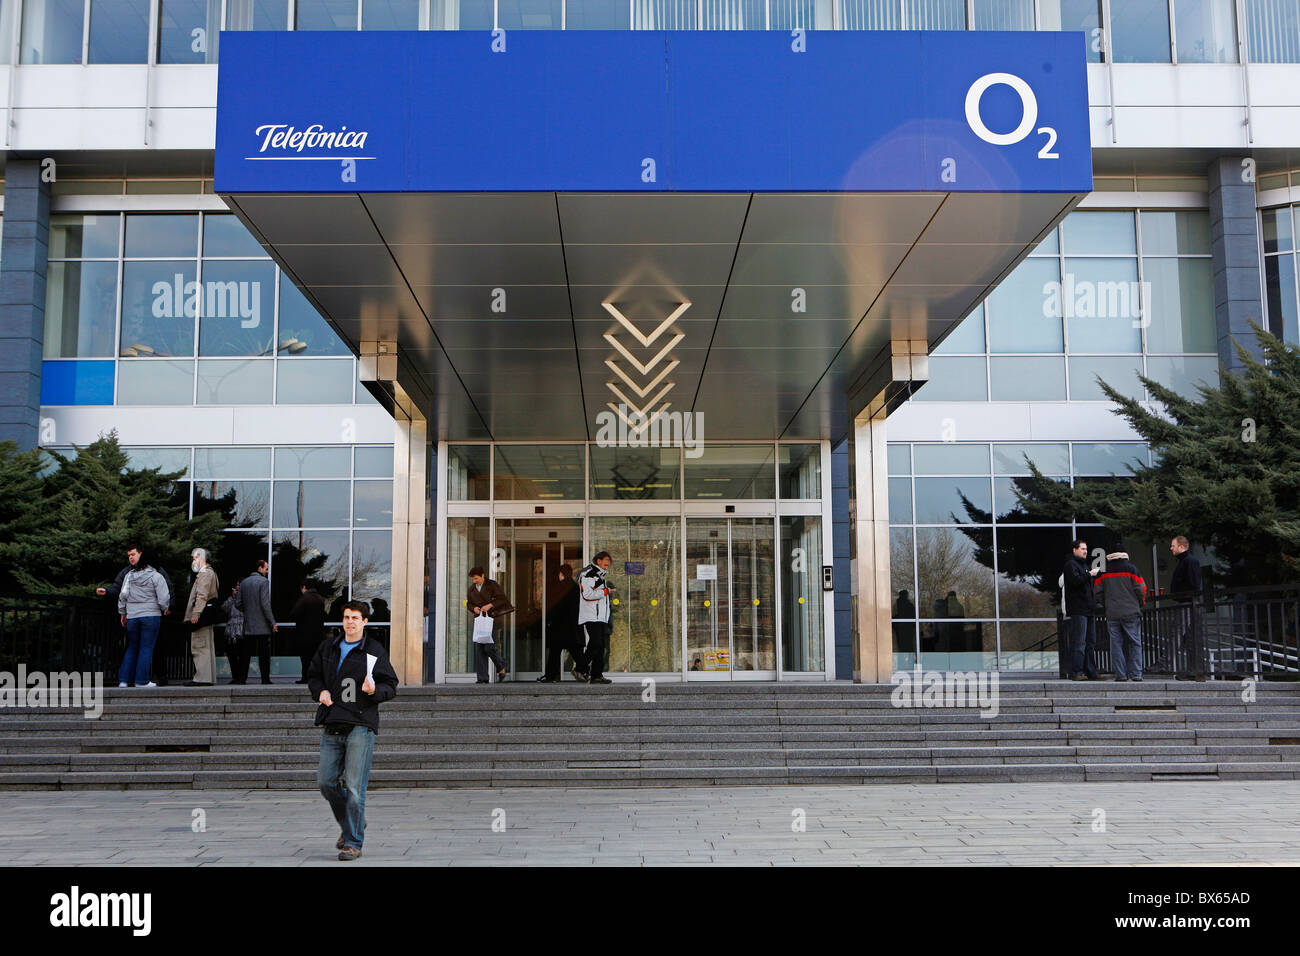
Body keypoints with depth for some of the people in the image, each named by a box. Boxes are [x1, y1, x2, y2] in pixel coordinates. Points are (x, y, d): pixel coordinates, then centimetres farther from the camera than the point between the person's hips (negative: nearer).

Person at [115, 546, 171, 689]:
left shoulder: (128, 576, 1)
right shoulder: (156, 576, -7)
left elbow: (123, 596, 4)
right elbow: (164, 598, -10)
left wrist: (123, 613, 17)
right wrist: (165, 609, 10)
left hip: (132, 617, 3)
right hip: (151, 616, -3)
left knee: (132, 648, 14)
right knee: (146, 648, 2)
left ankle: (123, 680, 11)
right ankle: (141, 680, 1)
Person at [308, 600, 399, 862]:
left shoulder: (374, 651, 0)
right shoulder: (327, 647, 13)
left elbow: (391, 686, 1)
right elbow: (313, 675, 24)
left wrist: (374, 690, -20)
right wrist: (320, 691, 3)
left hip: (361, 725, -5)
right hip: (332, 726, 5)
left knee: (354, 787, -7)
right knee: (325, 781, 5)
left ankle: (353, 843, 2)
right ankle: (349, 824, 30)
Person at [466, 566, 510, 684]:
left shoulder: (492, 585, -4)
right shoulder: (472, 588, 12)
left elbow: (502, 599, -8)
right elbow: (468, 603, 17)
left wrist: (490, 605, -21)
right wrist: (474, 608, -5)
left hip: (492, 619, -5)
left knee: (489, 647, -13)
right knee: (479, 649, -2)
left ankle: (501, 666, 14)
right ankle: (482, 678, 1)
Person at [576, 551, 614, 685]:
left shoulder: (601, 575, 23)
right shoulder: (587, 575, -8)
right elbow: (587, 595, -20)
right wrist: (604, 592, -12)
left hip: (601, 618, 9)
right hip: (591, 617, -9)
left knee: (601, 646, 5)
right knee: (595, 644, -16)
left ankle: (597, 675, 6)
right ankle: (579, 669, -5)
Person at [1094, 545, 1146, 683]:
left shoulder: (1103, 571, 4)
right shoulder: (1131, 569, -2)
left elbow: (1098, 590, 8)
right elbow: (1140, 588, -3)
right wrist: (1140, 604, 15)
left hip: (1112, 613, 2)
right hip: (1131, 612, -2)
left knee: (1116, 643, 4)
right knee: (1134, 643, 4)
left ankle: (1120, 674, 1)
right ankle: (1135, 673, 0)